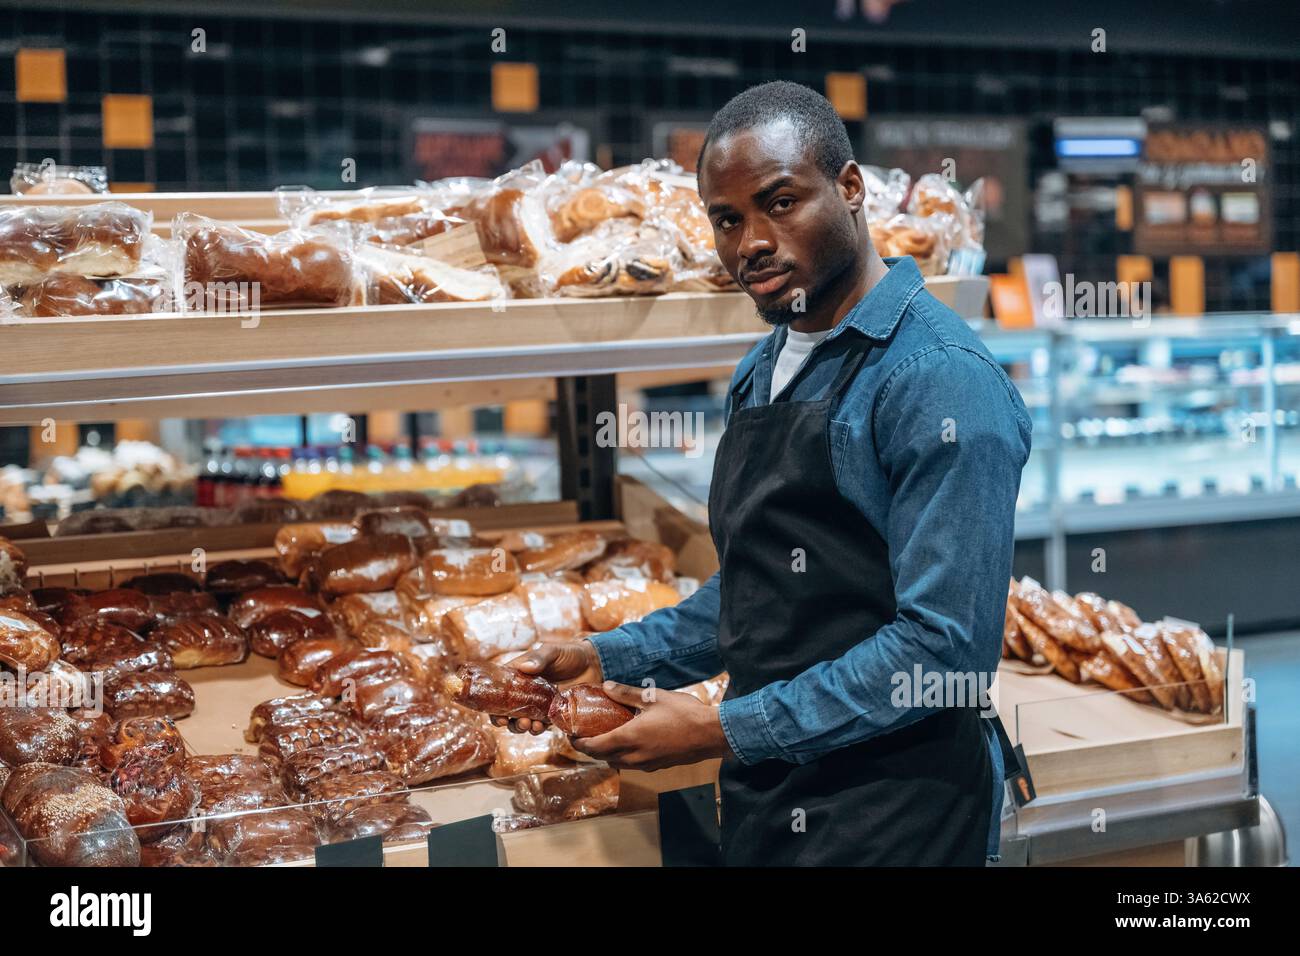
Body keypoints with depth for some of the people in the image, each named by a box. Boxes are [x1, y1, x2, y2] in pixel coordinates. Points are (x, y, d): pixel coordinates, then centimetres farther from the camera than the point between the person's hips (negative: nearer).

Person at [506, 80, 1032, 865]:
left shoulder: (939, 376, -18)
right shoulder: (762, 373, 9)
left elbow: (945, 644, -23)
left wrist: (726, 732, -20)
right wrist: (609, 660, 6)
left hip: (892, 822, -8)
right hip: (762, 803, 8)